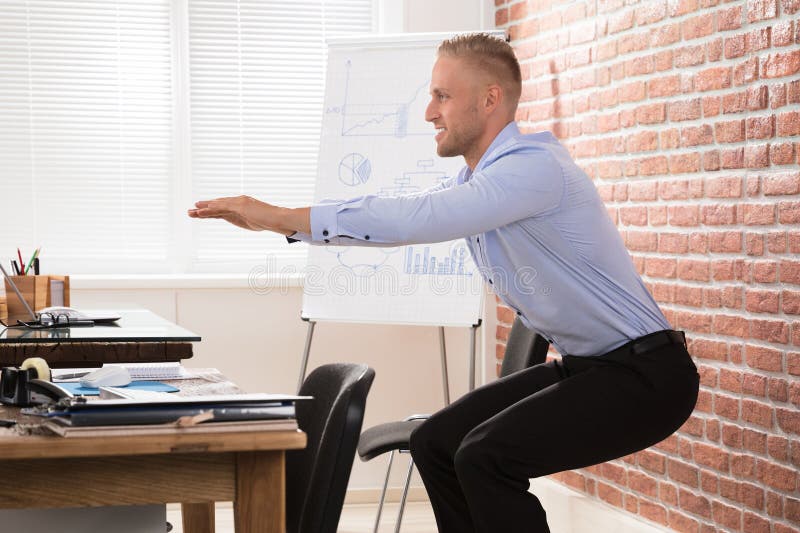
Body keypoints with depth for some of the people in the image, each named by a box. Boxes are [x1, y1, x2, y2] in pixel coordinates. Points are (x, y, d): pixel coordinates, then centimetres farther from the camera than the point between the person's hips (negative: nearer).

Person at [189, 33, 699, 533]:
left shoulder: (534, 166, -22)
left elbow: (413, 219, -31)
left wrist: (284, 217, -27)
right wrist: (278, 219, 0)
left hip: (645, 374, -10)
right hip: (581, 365, 10)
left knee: (485, 455, -24)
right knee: (436, 442, 6)